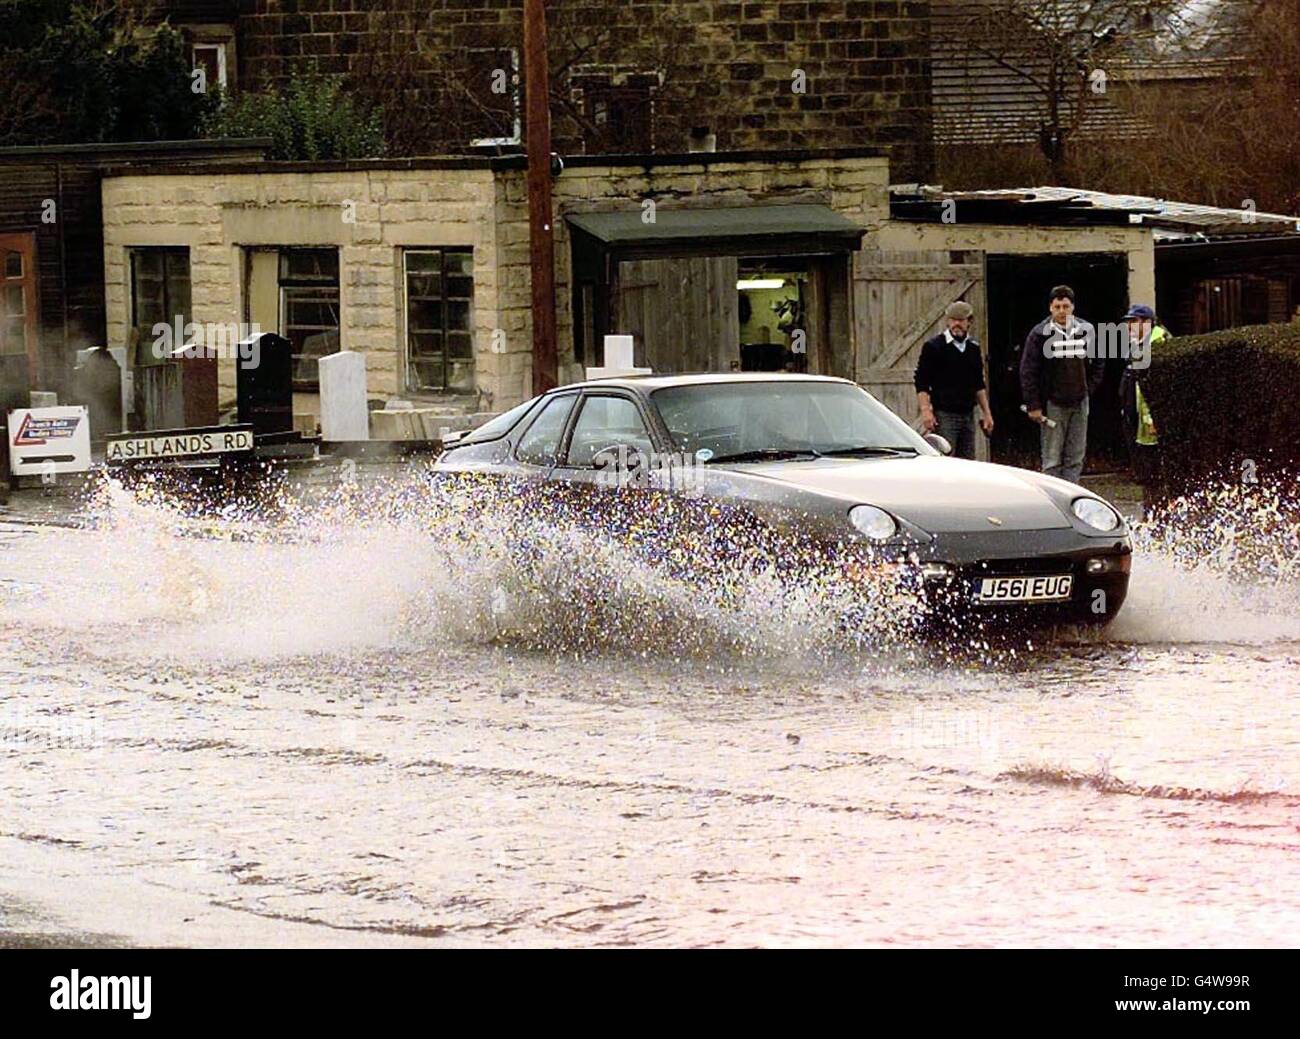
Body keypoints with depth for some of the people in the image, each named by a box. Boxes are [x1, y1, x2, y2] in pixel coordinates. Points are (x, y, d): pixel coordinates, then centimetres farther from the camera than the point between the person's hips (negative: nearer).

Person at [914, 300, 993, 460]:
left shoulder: (973, 347, 14)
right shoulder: (934, 347, -4)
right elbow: (921, 383, -7)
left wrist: (986, 412, 16)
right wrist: (926, 410, -17)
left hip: (968, 415, 6)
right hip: (944, 415, -6)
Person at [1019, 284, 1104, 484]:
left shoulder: (1086, 331, 6)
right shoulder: (1040, 334, -5)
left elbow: (1098, 363, 19)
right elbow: (1028, 371, -5)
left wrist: (1089, 389, 6)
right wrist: (1033, 405, -10)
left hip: (1079, 403, 4)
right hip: (1053, 405, -4)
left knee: (1075, 459, 4)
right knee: (1052, 460, -4)